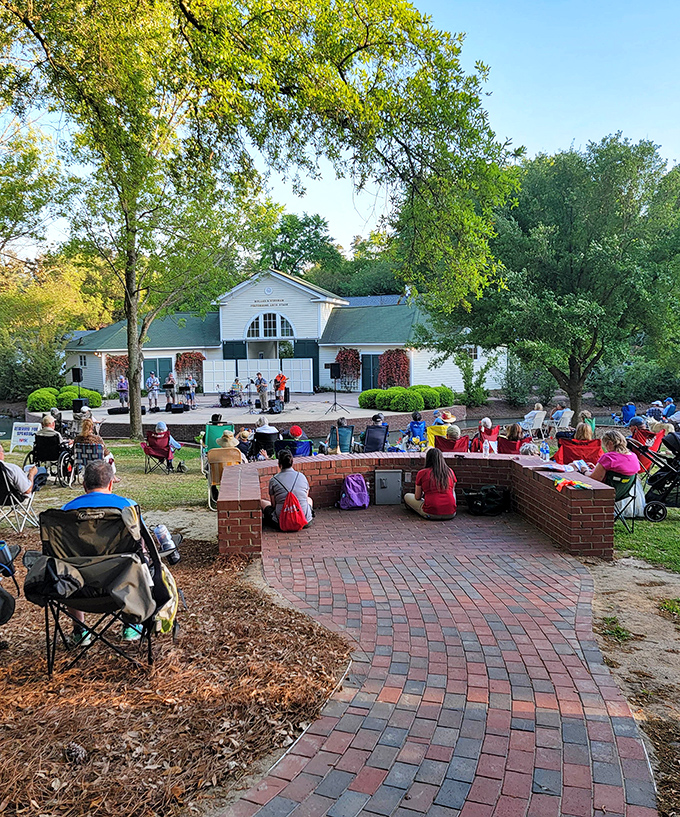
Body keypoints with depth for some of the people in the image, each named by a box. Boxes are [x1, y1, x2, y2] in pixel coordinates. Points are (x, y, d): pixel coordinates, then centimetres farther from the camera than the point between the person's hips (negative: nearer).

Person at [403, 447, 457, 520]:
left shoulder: (422, 473, -4)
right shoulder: (450, 472, 4)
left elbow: (417, 497, 4)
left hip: (432, 514, -2)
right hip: (451, 514, 2)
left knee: (407, 496, 21)